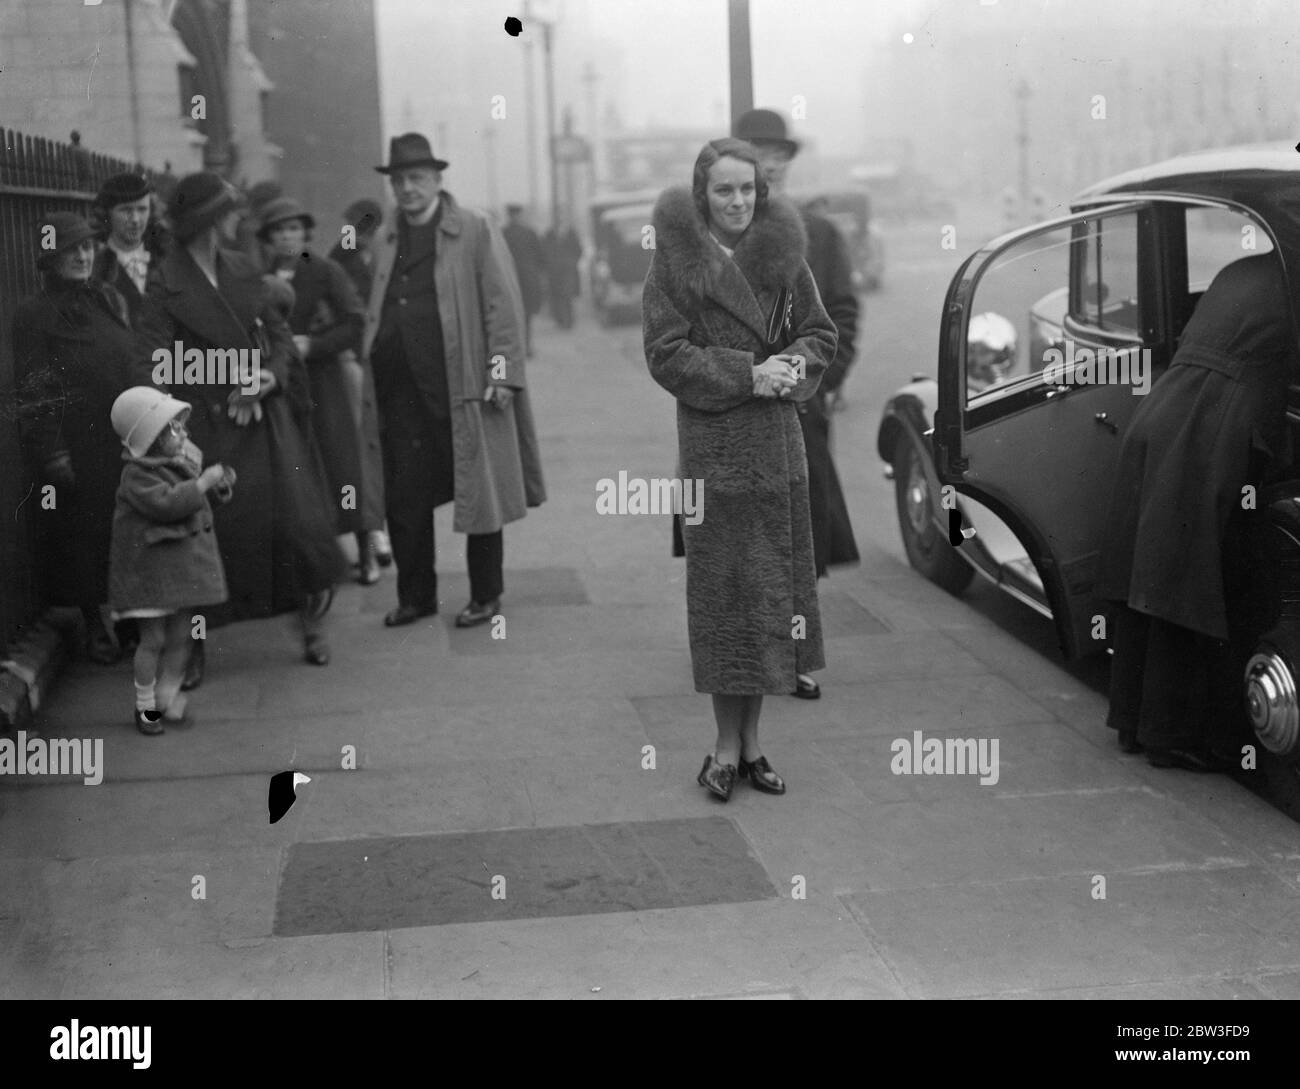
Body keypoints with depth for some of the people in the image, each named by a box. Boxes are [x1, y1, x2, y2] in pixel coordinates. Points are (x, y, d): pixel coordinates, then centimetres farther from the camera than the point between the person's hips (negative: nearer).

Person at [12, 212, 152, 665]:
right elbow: (33, 392, -9)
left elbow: (140, 362, 17)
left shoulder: (111, 301, 12)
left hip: (129, 439, 5)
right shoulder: (33, 315, -6)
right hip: (79, 449, -5)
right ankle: (95, 625, 14)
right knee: (85, 532, 2)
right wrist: (51, 452, -14)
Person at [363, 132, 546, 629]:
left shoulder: (476, 232, 0)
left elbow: (503, 306, -5)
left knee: (478, 490, 4)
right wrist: (370, 362, 9)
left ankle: (485, 596, 15)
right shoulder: (384, 245, 15)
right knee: (404, 499, 6)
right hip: (401, 392, 5)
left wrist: (501, 372, -12)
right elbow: (375, 317, 19)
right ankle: (415, 596, 18)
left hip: (464, 387, -4)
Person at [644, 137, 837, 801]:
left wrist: (796, 364, -10)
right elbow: (664, 354, -9)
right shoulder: (676, 261, -4)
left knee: (772, 590, 7)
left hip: (779, 446, 4)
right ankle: (727, 749, 8)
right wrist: (746, 376, -17)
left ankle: (751, 742, 18)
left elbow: (821, 334, 12)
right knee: (724, 593, -2)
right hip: (714, 448, -4)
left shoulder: (782, 254, 7)